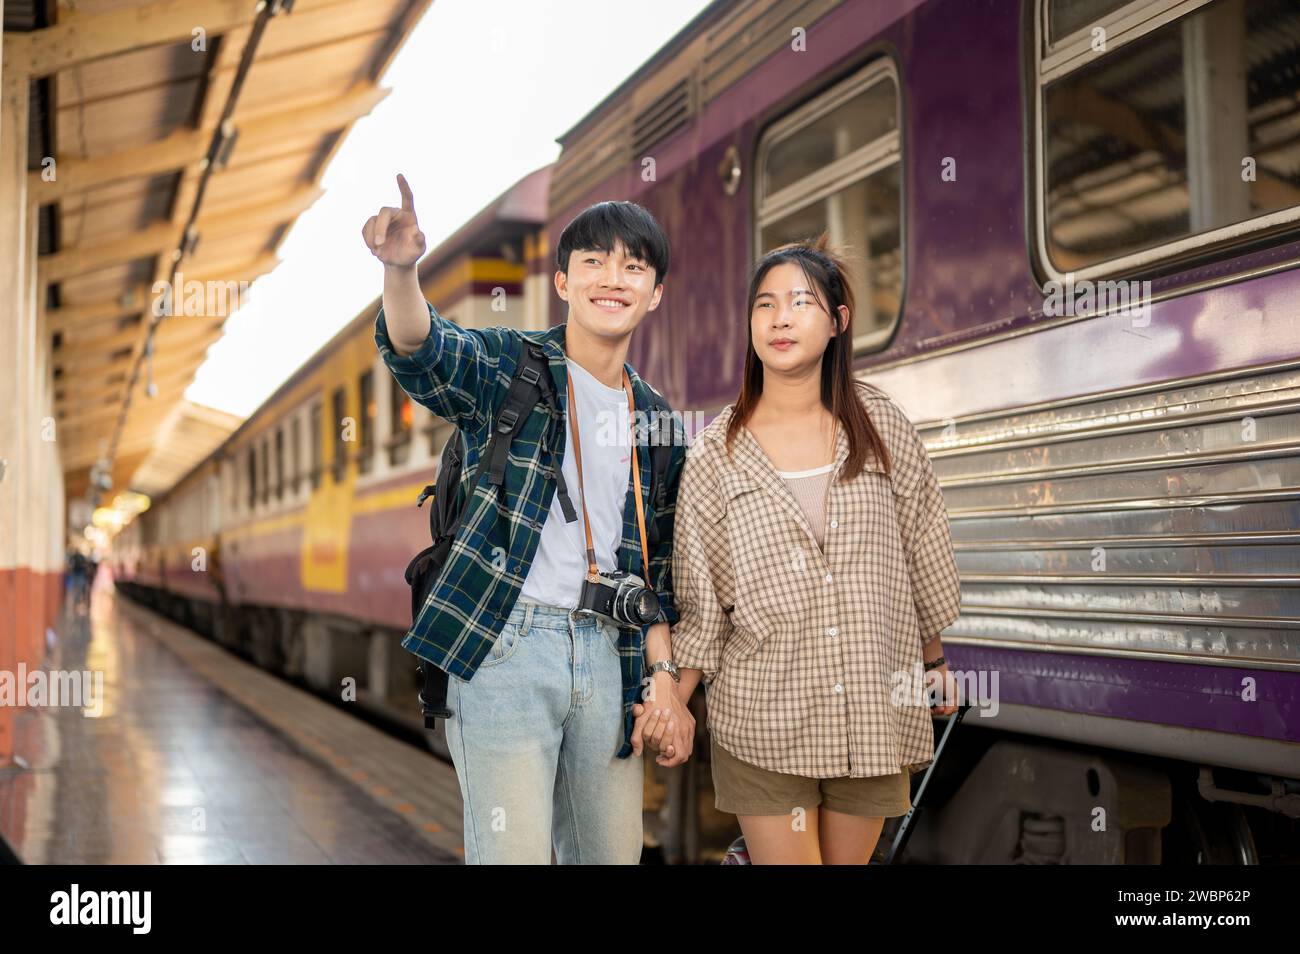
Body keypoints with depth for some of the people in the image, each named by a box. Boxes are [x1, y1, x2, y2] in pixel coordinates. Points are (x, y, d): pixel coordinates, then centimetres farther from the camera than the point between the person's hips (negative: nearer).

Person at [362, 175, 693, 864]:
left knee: (613, 854, 12)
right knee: (512, 856, -9)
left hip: (607, 653, 5)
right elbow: (425, 353, -21)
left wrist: (662, 679, 7)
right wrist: (400, 268, -41)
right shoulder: (510, 366, 1)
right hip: (506, 644, -5)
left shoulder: (656, 423, 14)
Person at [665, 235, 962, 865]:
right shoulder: (716, 454, -3)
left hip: (871, 713, 2)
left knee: (848, 859, 13)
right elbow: (700, 605, -1)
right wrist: (670, 704, -10)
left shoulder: (881, 426, 1)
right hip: (763, 715, -2)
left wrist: (934, 663, 16)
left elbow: (921, 553, 10)